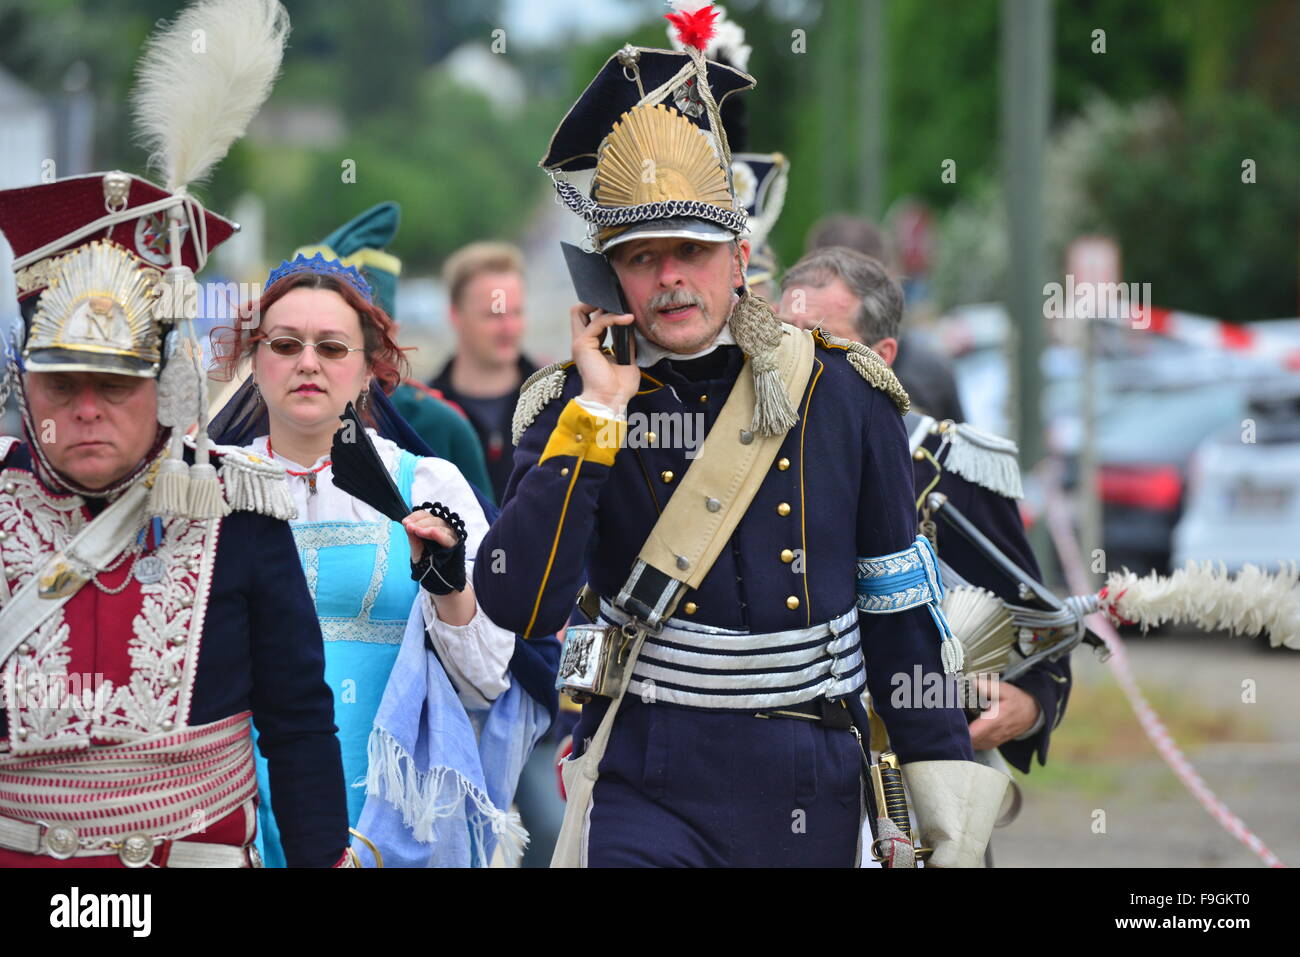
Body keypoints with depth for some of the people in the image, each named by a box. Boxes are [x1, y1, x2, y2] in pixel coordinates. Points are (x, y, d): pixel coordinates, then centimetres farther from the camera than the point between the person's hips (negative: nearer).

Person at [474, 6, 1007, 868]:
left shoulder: (842, 395, 2)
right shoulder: (579, 405, 0)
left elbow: (900, 605, 8)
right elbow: (517, 603, -14)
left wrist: (949, 792, 6)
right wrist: (598, 410, -16)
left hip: (809, 794, 2)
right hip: (647, 789, -2)